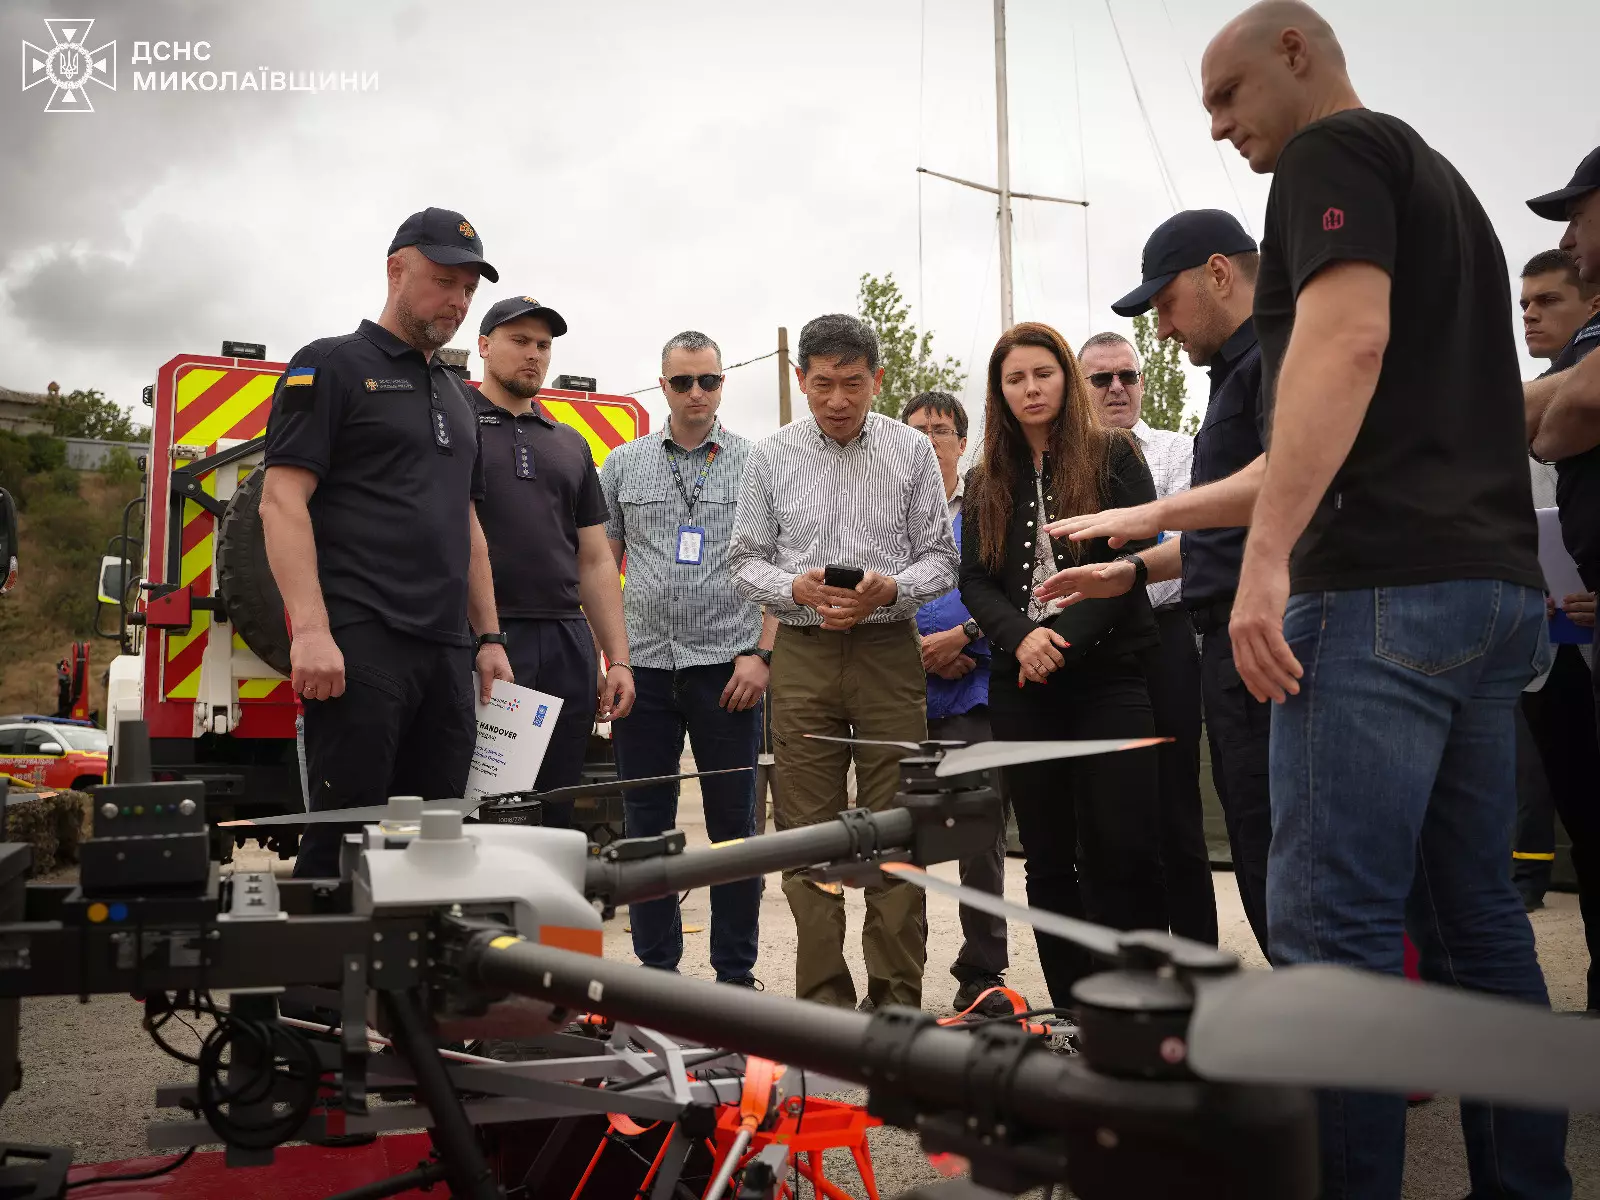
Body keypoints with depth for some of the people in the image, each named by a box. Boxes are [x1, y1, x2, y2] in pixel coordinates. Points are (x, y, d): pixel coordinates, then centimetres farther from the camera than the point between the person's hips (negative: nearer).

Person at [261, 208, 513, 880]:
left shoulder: (456, 396, 23)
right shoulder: (331, 366, 2)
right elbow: (282, 501, -8)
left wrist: (488, 637, 17)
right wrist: (311, 629, -19)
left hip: (448, 653, 7)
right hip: (358, 645, -7)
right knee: (344, 843, -7)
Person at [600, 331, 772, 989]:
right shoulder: (624, 464, 10)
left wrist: (762, 653, -9)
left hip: (726, 667, -2)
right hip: (643, 664, 2)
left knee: (733, 823, 4)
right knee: (647, 822, 8)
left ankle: (735, 972, 15)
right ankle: (656, 966, 20)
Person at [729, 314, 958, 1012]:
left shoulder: (912, 452, 6)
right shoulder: (771, 457, 8)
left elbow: (939, 557, 6)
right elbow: (744, 561, 9)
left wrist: (890, 589, -14)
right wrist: (796, 588, -11)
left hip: (889, 648, -1)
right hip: (802, 654, 1)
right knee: (806, 830, 2)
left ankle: (897, 1000, 9)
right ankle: (823, 999, 10)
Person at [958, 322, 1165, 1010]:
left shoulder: (1114, 456, 5)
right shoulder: (986, 482, 15)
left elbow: (1135, 558, -5)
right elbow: (974, 581, 8)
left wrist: (1066, 638, -15)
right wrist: (1021, 638, -12)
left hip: (1109, 676, -3)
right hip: (1022, 688, 4)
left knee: (1121, 851, -8)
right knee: (1048, 858, 6)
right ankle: (1072, 1013, 14)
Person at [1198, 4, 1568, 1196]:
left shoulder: (1334, 151, 0)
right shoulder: (1441, 180, 28)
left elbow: (1347, 337, -17)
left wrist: (1267, 556, -23)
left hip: (1385, 587, -10)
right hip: (1498, 582, 10)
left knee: (1333, 918, -9)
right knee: (1478, 914, 11)